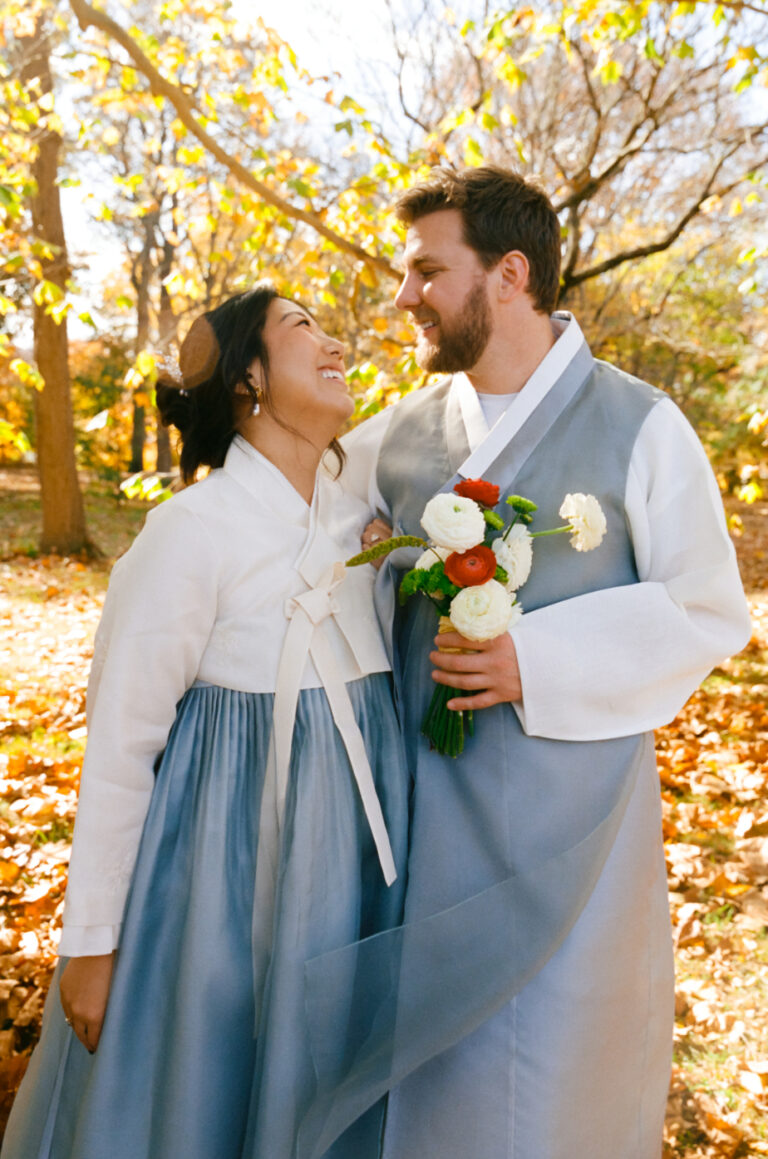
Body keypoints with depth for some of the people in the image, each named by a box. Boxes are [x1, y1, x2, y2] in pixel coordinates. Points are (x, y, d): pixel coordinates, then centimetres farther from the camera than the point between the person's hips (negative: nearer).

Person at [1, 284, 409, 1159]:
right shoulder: (193, 530, -17)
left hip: (344, 862, 6)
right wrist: (92, 941, -10)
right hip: (226, 858, -5)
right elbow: (120, 743, -14)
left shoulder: (361, 514, 1)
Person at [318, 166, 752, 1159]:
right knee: (427, 1052, 16)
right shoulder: (401, 430, 5)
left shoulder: (640, 427, -7)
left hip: (564, 803, -3)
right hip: (426, 803, 4)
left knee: (552, 1054, 9)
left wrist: (539, 663, -17)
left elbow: (708, 615, -7)